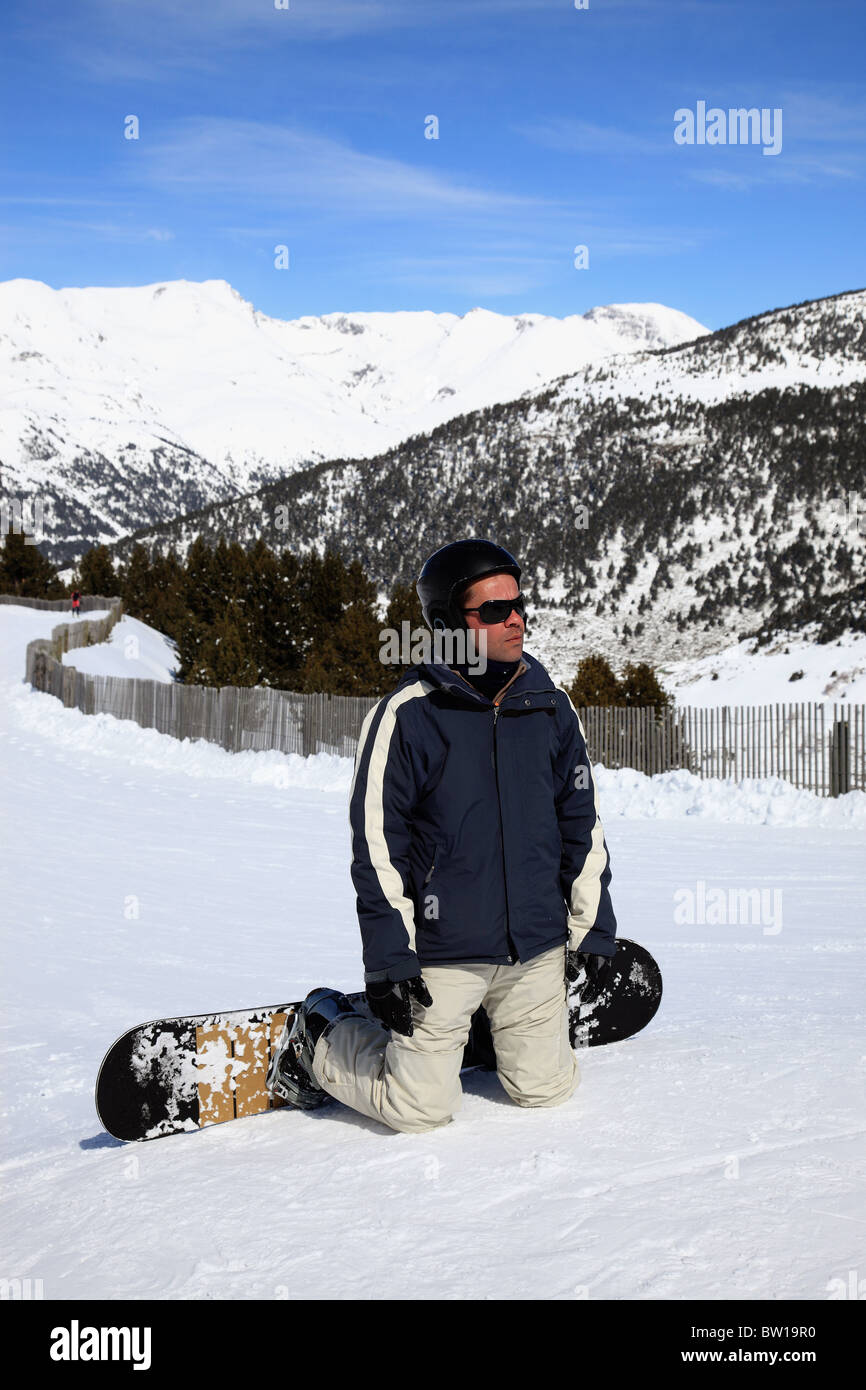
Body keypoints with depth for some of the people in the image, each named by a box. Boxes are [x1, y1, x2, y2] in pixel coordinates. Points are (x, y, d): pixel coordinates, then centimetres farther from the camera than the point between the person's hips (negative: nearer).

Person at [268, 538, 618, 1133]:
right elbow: (377, 845, -9)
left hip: (537, 950, 5)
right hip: (441, 951, -4)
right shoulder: (406, 716, -11)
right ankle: (320, 1035, 24)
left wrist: (591, 928, 9)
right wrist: (388, 960, -11)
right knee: (423, 1109, -1)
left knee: (546, 1089, 11)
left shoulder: (551, 708, 3)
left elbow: (583, 823, 10)